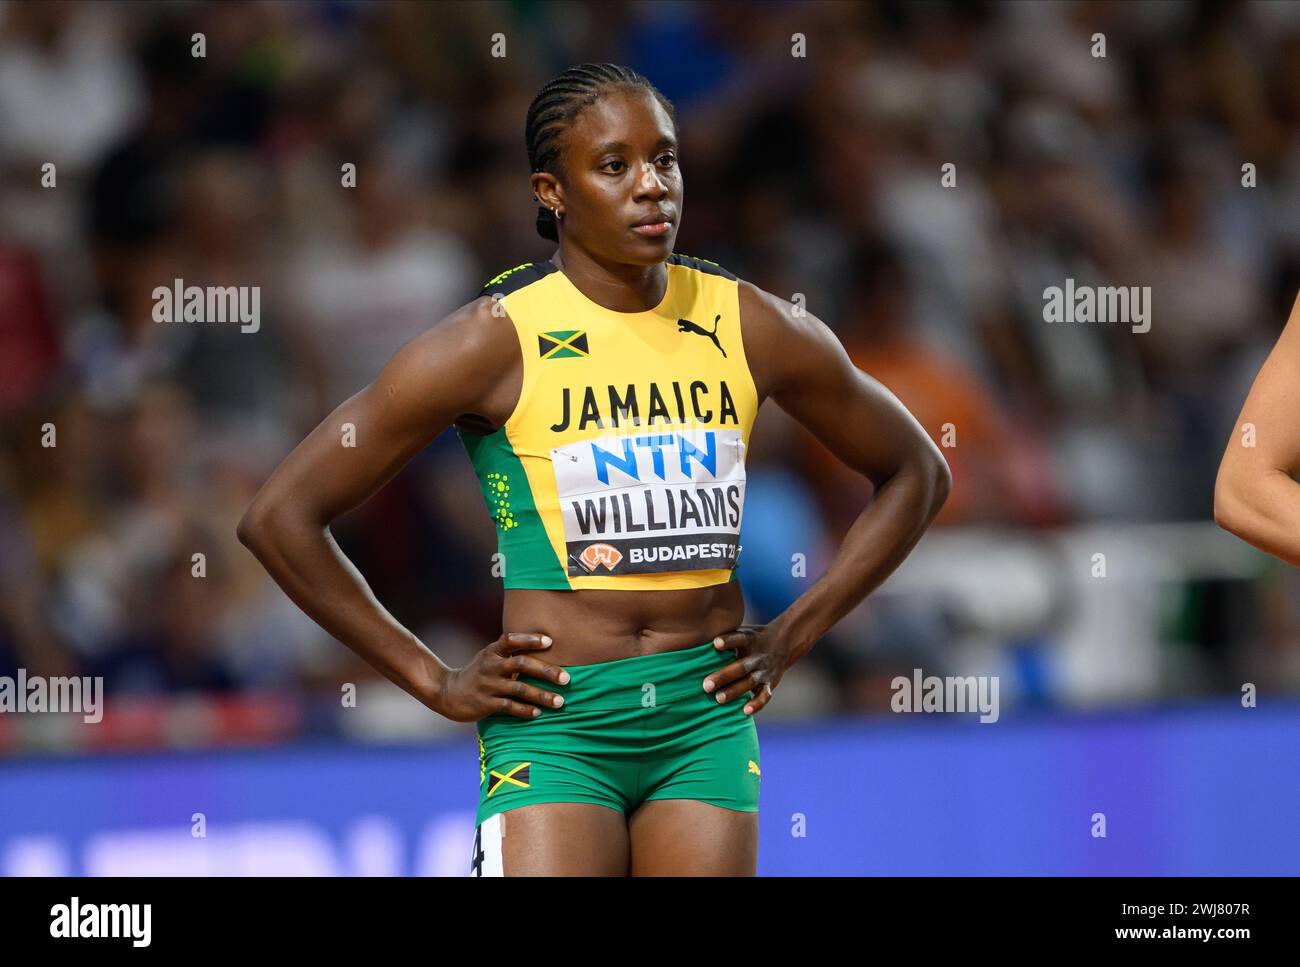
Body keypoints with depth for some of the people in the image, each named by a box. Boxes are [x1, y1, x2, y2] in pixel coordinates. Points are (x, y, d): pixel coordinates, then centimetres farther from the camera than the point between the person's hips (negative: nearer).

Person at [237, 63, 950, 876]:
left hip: (708, 717, 4)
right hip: (555, 724, -4)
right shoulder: (497, 343, -7)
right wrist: (432, 681, -3)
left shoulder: (751, 329, 4)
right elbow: (280, 517, -4)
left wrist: (795, 634, 10)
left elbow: (918, 474, 20)